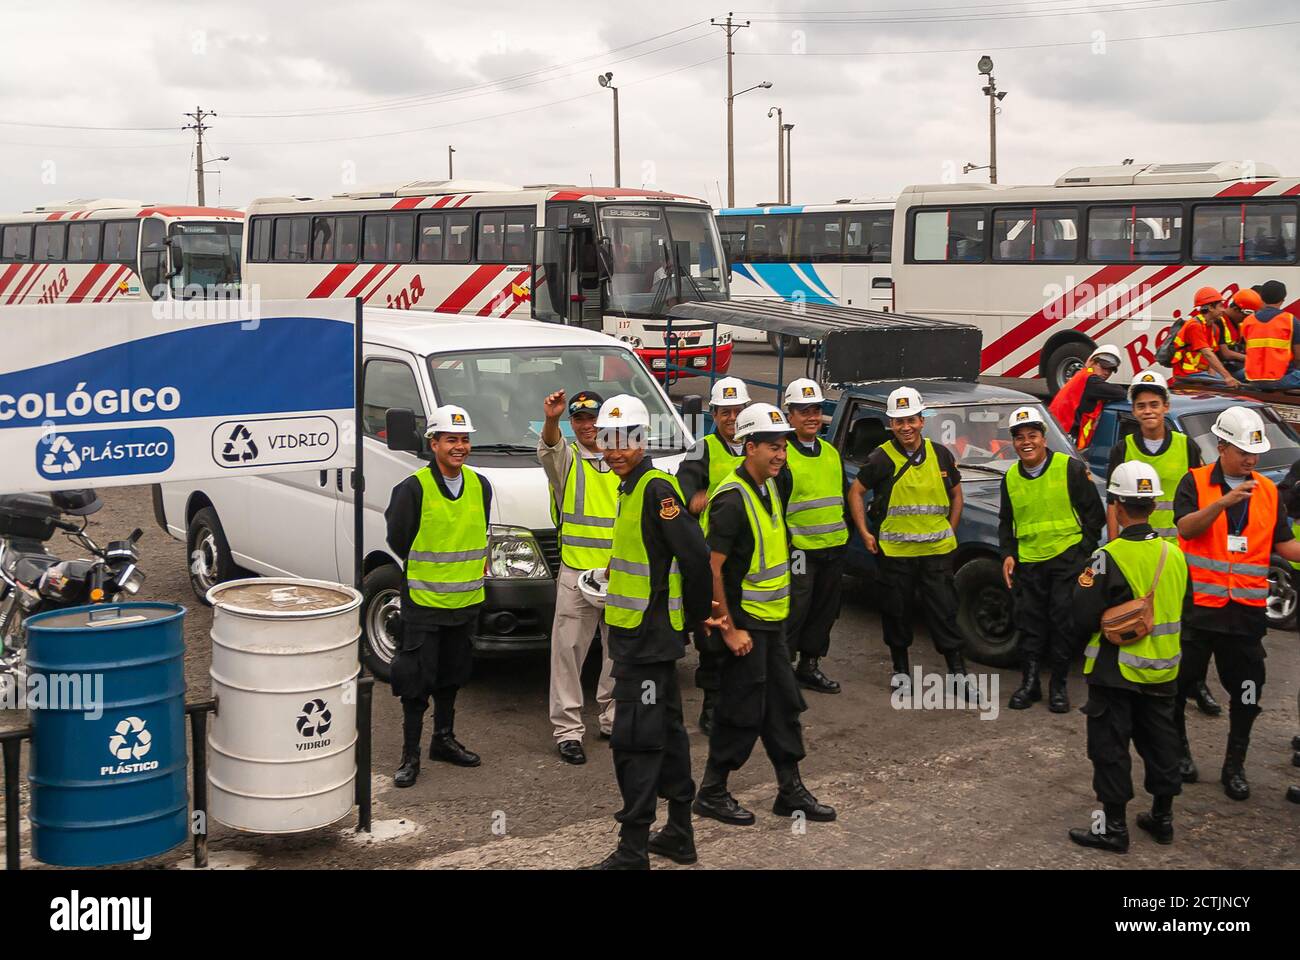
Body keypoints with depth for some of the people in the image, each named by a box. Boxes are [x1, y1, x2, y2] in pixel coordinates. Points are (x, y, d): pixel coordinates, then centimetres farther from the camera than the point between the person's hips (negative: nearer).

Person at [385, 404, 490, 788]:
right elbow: (397, 538, -4)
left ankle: (444, 739, 33)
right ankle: (410, 756, 8)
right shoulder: (414, 488, -15)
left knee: (452, 676, 18)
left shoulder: (480, 485, 3)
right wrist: (426, 570, 5)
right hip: (424, 601, -5)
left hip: (466, 601, 5)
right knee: (417, 681, -1)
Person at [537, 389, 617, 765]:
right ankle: (568, 731, 2)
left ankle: (614, 720, 26)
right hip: (576, 574, -3)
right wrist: (551, 421, -47)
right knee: (568, 652, -4)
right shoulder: (566, 458, 0)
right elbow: (548, 449, -25)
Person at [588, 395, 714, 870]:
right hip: (643, 632, 10)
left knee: (635, 740, -6)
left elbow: (696, 554, -22)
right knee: (666, 729, 17)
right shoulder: (632, 487, 13)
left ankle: (634, 849, -1)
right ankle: (680, 834, 28)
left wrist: (699, 614, -10)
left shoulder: (656, 488, -18)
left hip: (649, 635, -10)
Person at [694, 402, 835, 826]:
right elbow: (711, 569, -23)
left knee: (783, 705, 14)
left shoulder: (768, 488, 9)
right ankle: (712, 793, 13)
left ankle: (790, 790, 23)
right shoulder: (732, 499, -20)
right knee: (743, 711, -1)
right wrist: (729, 629, -22)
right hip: (744, 623, -9)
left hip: (771, 618, 9)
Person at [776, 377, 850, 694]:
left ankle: (810, 665, 26)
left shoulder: (832, 453, 14)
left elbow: (845, 495, 23)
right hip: (800, 549, -7)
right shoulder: (782, 455, -9)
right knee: (793, 611, -5)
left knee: (825, 610, 14)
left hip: (833, 548, 7)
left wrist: (846, 530, 15)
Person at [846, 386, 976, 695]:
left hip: (937, 550, 2)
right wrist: (865, 534, -4)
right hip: (893, 552, -1)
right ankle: (900, 669, 24)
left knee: (944, 611, 2)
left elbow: (956, 494, 16)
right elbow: (856, 492, 1)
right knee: (897, 612, 9)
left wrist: (950, 531, 8)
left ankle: (958, 672, 10)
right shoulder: (882, 458, -6)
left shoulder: (940, 455, 4)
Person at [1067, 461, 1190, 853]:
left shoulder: (1109, 557, -21)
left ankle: (1114, 827, 11)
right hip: (1163, 672, 6)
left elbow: (1085, 618, -19)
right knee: (1160, 740, 19)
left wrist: (1083, 584, -3)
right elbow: (1180, 611, 10)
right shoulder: (1174, 554, -1)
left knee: (1110, 747, 5)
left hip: (1116, 672, -6)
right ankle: (1162, 817, 30)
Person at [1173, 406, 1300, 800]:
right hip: (1196, 605, -3)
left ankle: (1235, 767, 19)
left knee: (1247, 693, 6)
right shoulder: (1195, 481, -5)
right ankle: (1178, 750, 30)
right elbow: (1186, 527, -19)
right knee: (1179, 683, 10)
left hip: (1247, 611, 3)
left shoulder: (1268, 491, 7)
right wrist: (1223, 502, -31)